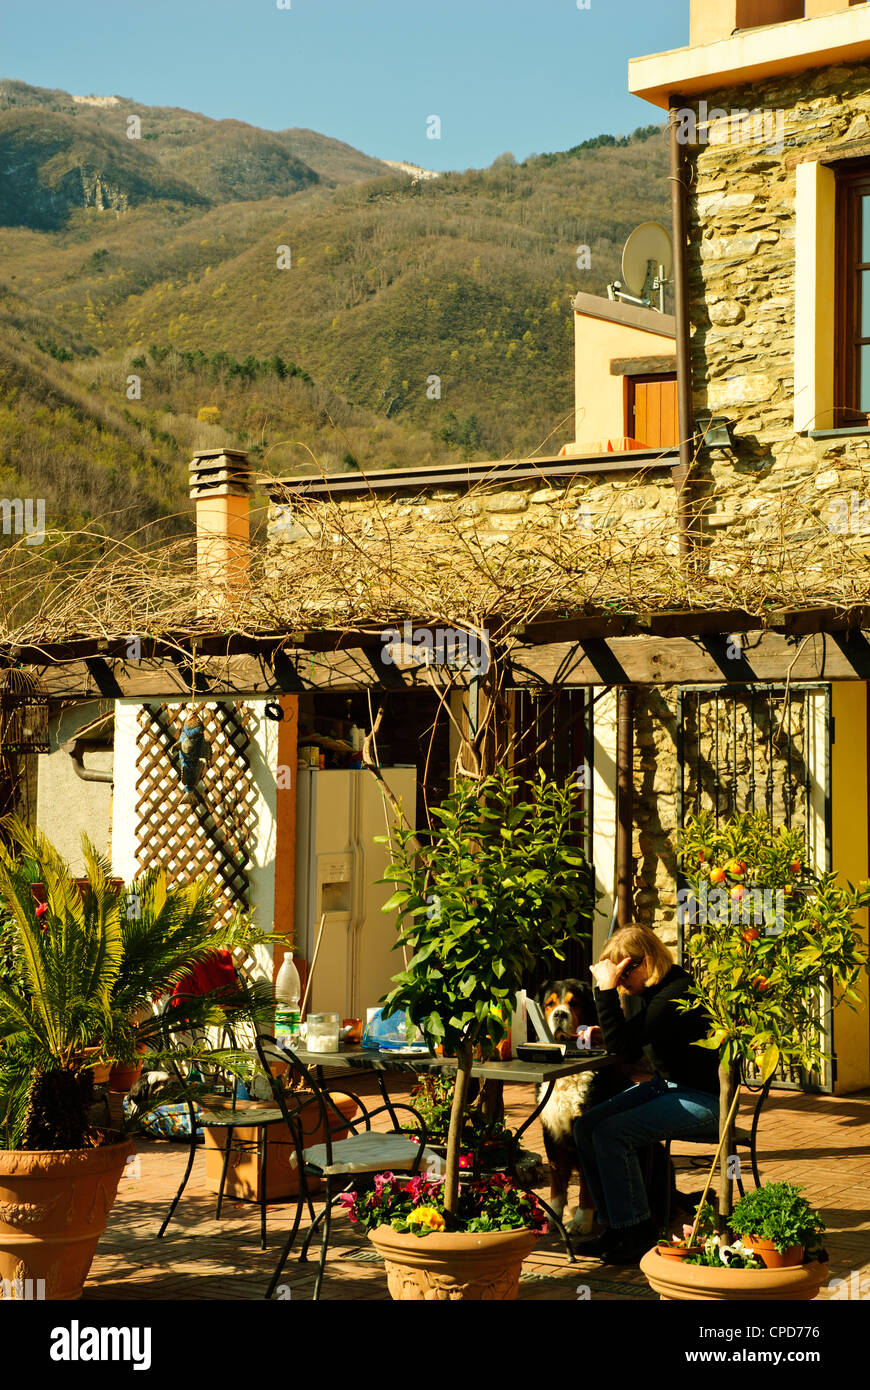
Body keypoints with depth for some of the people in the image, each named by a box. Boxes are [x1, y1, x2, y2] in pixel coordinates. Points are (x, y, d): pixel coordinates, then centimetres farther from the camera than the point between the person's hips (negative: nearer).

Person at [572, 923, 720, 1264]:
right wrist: (601, 1032, 1)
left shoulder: (677, 994, -23)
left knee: (611, 1133, -23)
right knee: (586, 1126, -5)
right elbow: (632, 1042, 21)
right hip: (664, 1085, 10)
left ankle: (635, 1233, -11)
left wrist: (607, 990, -26)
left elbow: (625, 1048, -27)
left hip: (704, 1098, -10)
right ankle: (613, 1225, 0)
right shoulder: (652, 990, 6)